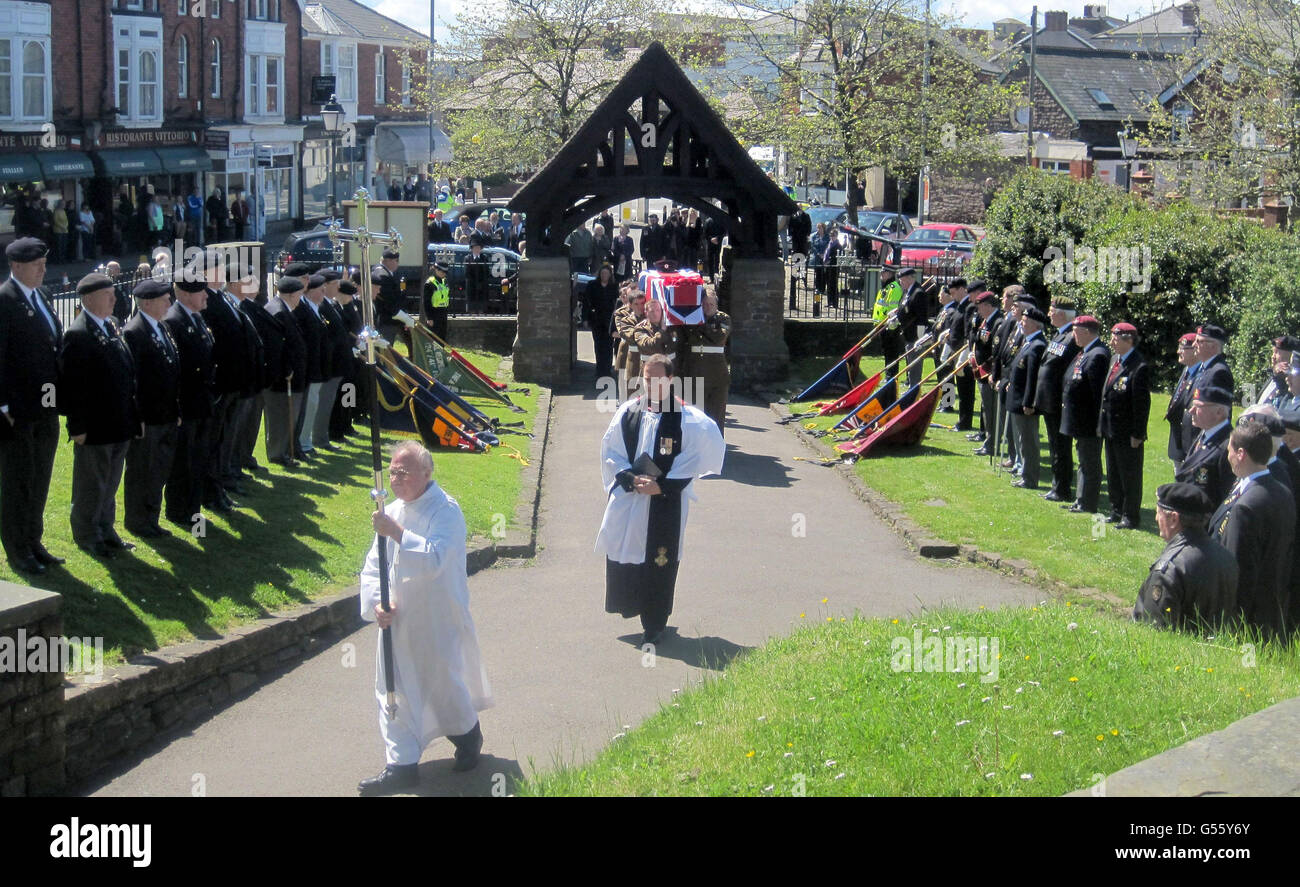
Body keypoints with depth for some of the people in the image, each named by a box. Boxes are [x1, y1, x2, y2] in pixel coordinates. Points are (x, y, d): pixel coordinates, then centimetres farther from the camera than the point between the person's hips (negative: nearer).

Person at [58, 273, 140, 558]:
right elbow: (72, 385, -18)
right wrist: (78, 426, -18)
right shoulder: (78, 334, -17)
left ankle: (106, 532, 29)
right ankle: (87, 536, 20)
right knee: (91, 485, 6)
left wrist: (134, 416, 13)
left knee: (110, 483, 18)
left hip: (119, 425, 8)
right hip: (94, 428, -8)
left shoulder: (112, 327, 9)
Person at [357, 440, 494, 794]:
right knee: (393, 690, 5)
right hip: (397, 619, 6)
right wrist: (375, 604, -6)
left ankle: (468, 737, 34)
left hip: (438, 619, -6)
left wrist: (397, 533, -33)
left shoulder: (445, 511, -14)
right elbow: (373, 566, 10)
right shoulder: (392, 512, 7)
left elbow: (435, 558, -29)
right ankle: (401, 765, 12)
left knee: (444, 684, 5)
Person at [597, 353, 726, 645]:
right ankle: (629, 605, 30)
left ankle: (654, 625, 13)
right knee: (622, 556, 8)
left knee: (658, 561, 1)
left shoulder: (687, 418, -6)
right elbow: (610, 452, 5)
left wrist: (661, 486, -14)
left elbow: (692, 459, -7)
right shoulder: (628, 412, 3)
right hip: (627, 498, 3)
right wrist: (630, 479, -10)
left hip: (665, 503, -3)